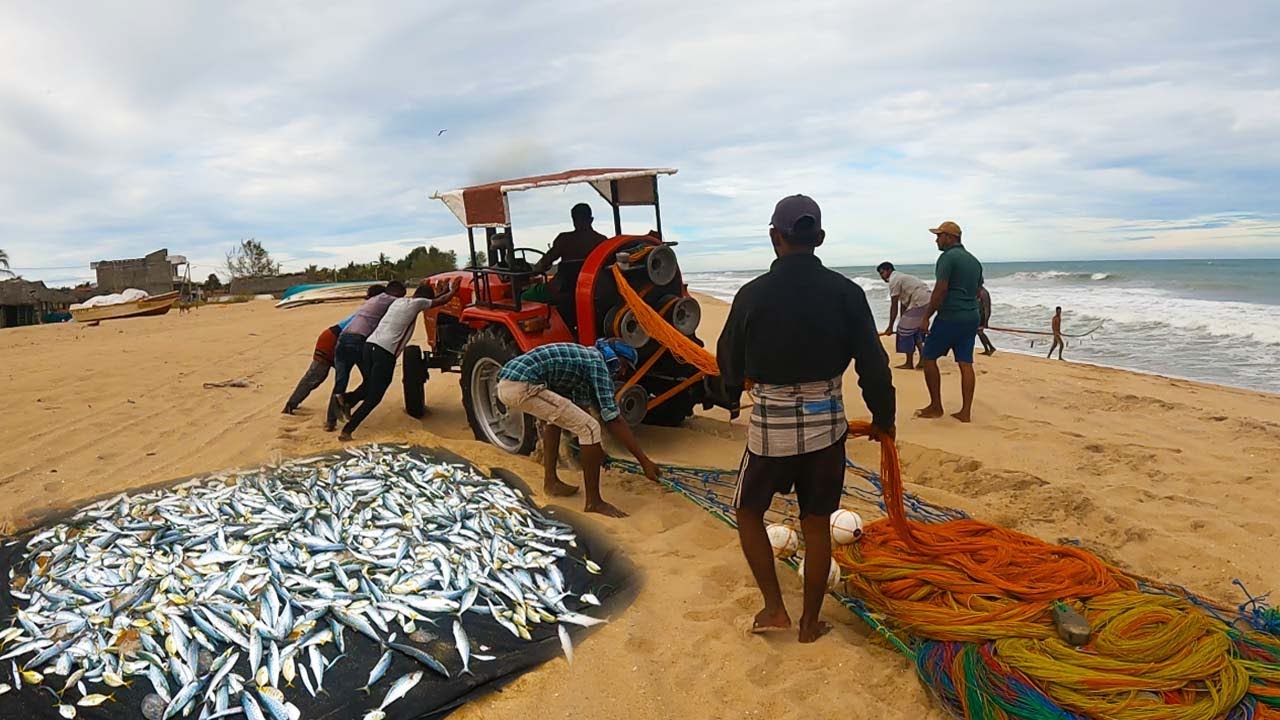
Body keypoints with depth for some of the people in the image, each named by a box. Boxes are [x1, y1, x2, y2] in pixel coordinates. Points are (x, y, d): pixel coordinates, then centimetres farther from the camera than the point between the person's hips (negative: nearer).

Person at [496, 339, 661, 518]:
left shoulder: (584, 356, 27)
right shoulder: (598, 363, 1)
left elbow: (581, 405, 37)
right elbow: (614, 419, -4)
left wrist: (594, 449, 45)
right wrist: (644, 461, -1)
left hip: (505, 383, 10)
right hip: (522, 387, -10)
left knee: (557, 414, 33)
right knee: (590, 428, -6)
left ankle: (550, 481, 32)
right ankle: (594, 502, 3)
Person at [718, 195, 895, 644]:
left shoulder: (753, 294, -10)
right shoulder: (845, 293, -6)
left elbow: (730, 360, 2)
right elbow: (873, 364, -3)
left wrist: (733, 392, 25)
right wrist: (883, 418, 12)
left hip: (771, 425, -2)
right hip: (826, 423, 2)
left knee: (749, 510, 20)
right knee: (816, 524, 15)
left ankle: (774, 608, 19)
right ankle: (811, 622, 28)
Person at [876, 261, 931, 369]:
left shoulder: (894, 280, -7)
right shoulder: (901, 277, 23)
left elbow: (894, 306, -9)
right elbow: (903, 303, 22)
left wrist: (890, 327, -5)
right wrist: (903, 321, 23)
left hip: (919, 303, -10)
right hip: (928, 301, 10)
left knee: (906, 330, -1)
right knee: (917, 331, 21)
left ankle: (909, 364, 4)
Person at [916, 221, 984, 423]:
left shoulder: (947, 257, -10)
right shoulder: (974, 261, 16)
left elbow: (940, 290, -18)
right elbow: (978, 291, 20)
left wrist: (926, 318, -15)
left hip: (950, 317, -8)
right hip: (972, 317, 8)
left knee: (928, 358, 4)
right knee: (966, 363, 5)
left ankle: (936, 407, 8)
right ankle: (966, 412, 5)